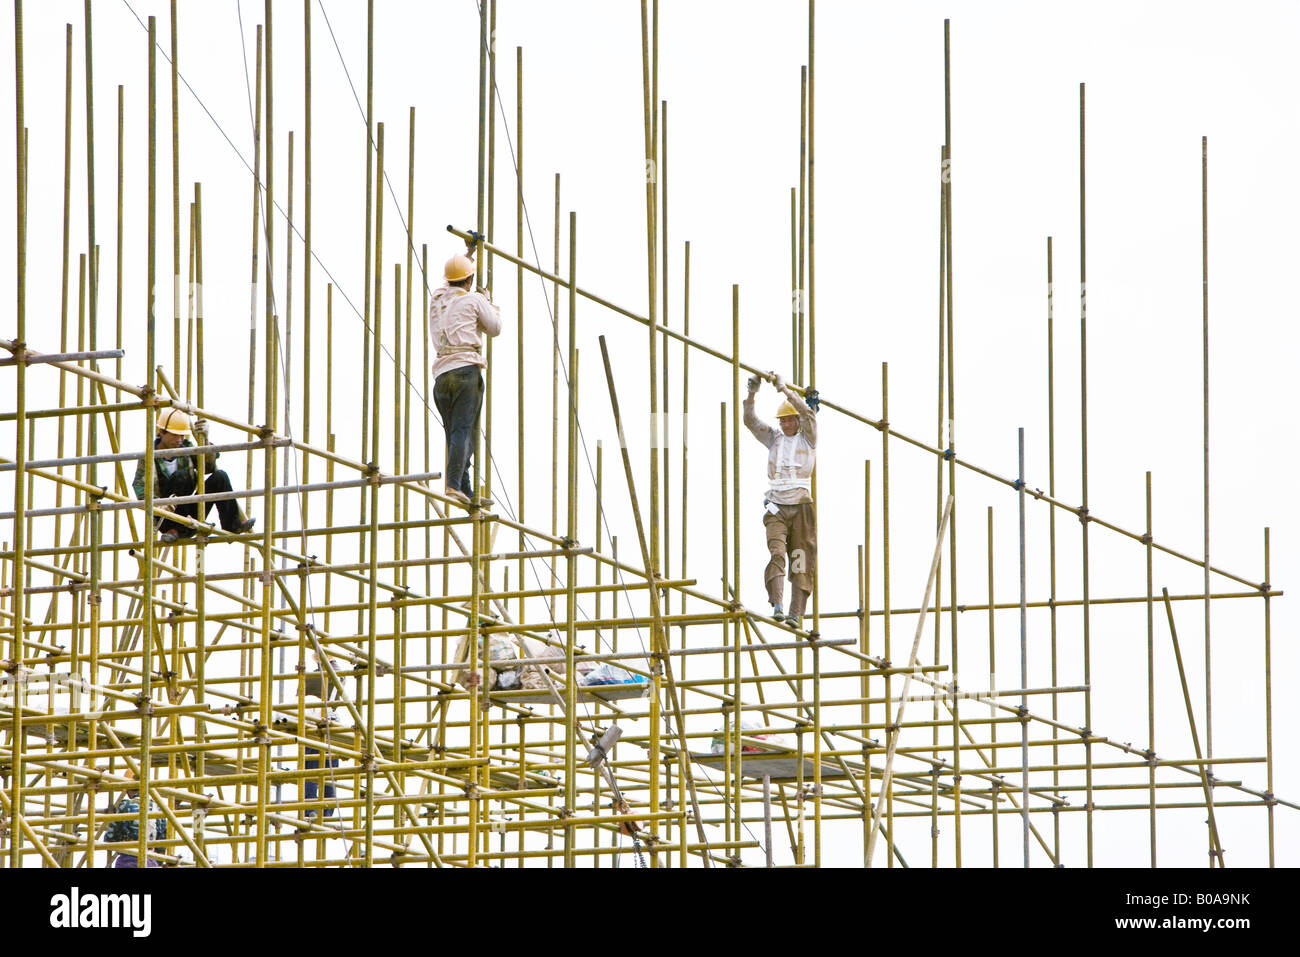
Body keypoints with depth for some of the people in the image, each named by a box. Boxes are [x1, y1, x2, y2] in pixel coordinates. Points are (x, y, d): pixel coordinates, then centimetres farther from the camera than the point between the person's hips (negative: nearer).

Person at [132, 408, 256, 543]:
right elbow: (139, 486, -16)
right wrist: (155, 501, -36)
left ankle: (232, 525, -18)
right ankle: (178, 529, -28)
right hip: (166, 520, -5)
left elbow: (209, 467, -5)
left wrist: (204, 440, -18)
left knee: (219, 476, -12)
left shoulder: (187, 448, 9)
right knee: (182, 476, -28)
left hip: (191, 516, 5)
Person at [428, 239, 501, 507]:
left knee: (454, 433, 7)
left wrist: (469, 252, 51)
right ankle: (453, 484, -29)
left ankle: (466, 492, 2)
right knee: (464, 430, -14)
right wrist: (488, 302, 29)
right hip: (466, 368, -6)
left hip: (442, 373, 6)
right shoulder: (473, 300, 4)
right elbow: (495, 328, 13)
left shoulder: (437, 300, 21)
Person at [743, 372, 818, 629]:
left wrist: (783, 388, -15)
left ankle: (796, 614, -3)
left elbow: (808, 414, -9)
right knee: (777, 553, -18)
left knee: (801, 562, -3)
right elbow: (750, 421, 6)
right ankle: (777, 606, -28)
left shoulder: (807, 438, 7)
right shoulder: (774, 437, 15)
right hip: (776, 508, 1)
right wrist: (752, 393, -10)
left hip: (801, 507, -1)